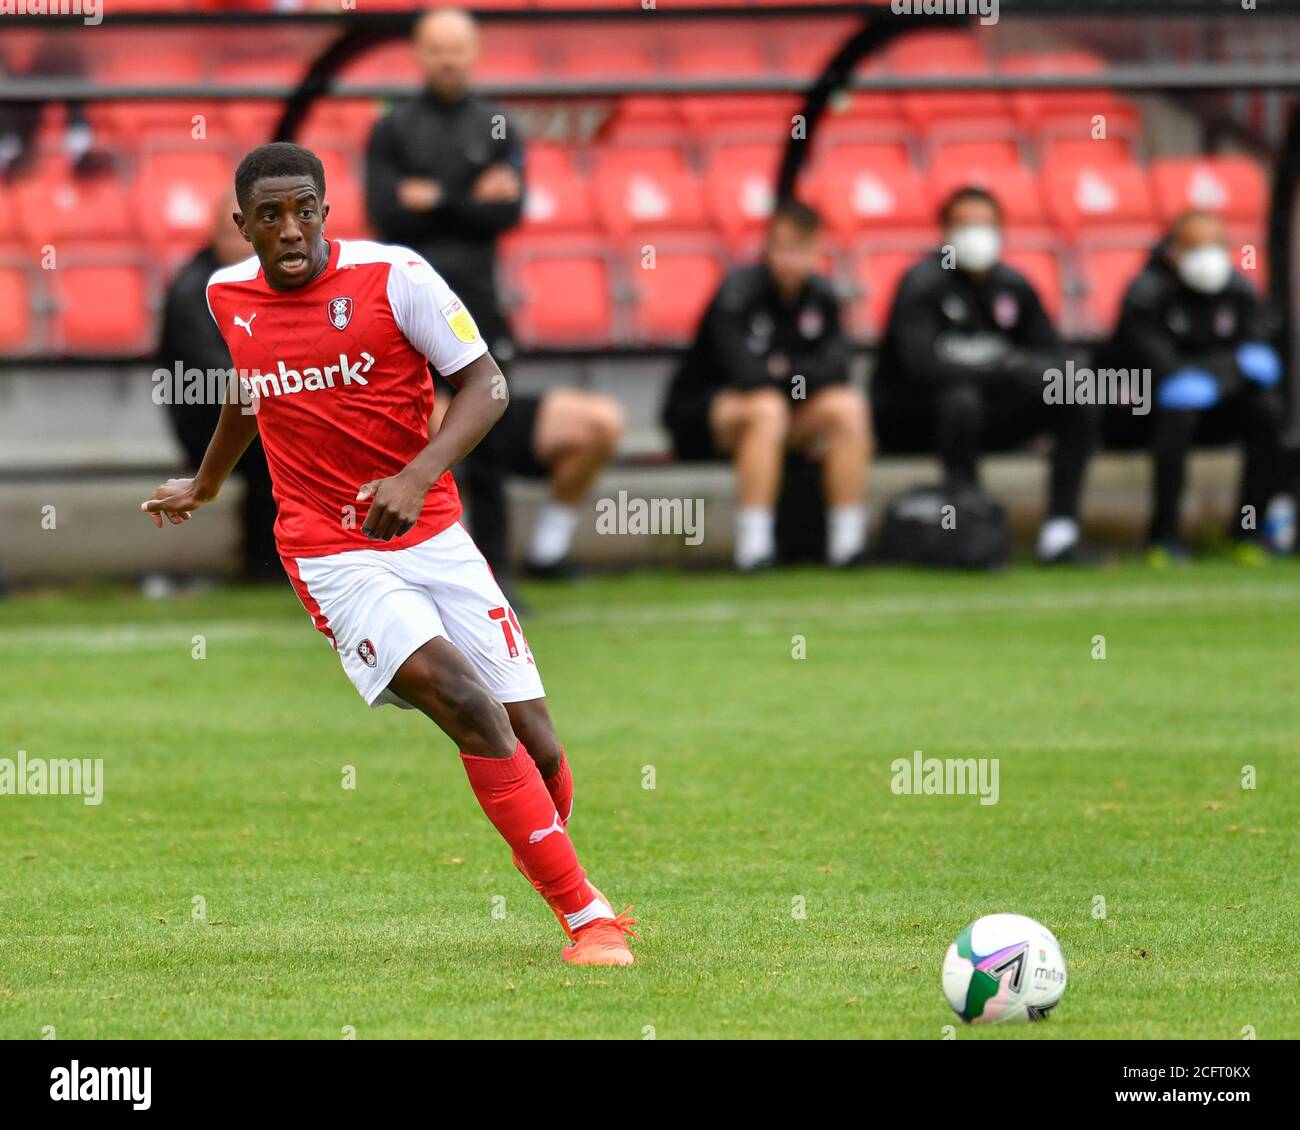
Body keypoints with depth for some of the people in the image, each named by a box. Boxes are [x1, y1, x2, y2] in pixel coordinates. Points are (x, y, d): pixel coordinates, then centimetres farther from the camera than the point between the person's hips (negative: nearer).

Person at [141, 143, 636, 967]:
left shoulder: (394, 276, -8)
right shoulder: (229, 296, 4)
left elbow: (486, 386, -8)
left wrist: (415, 478, -23)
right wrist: (205, 485, 42)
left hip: (431, 534, 0)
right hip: (331, 553, 0)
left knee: (536, 744, -4)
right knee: (466, 701, -25)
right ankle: (588, 916, -21)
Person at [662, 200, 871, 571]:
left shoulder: (820, 295, 1)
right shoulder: (738, 291, -19)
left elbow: (836, 369, -7)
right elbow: (745, 374, -29)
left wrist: (786, 370, -21)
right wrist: (802, 375, -13)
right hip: (699, 416, -6)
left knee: (847, 406, -19)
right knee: (766, 407, -37)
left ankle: (848, 541, -22)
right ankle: (753, 549, -40)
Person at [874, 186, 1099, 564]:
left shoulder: (1012, 285, 5)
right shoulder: (923, 284, -14)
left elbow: (1054, 357, 7)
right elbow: (920, 366, -28)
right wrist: (1005, 370, -31)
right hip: (908, 416, -6)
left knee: (1080, 404, -10)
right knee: (960, 399, -39)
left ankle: (1059, 533, -14)